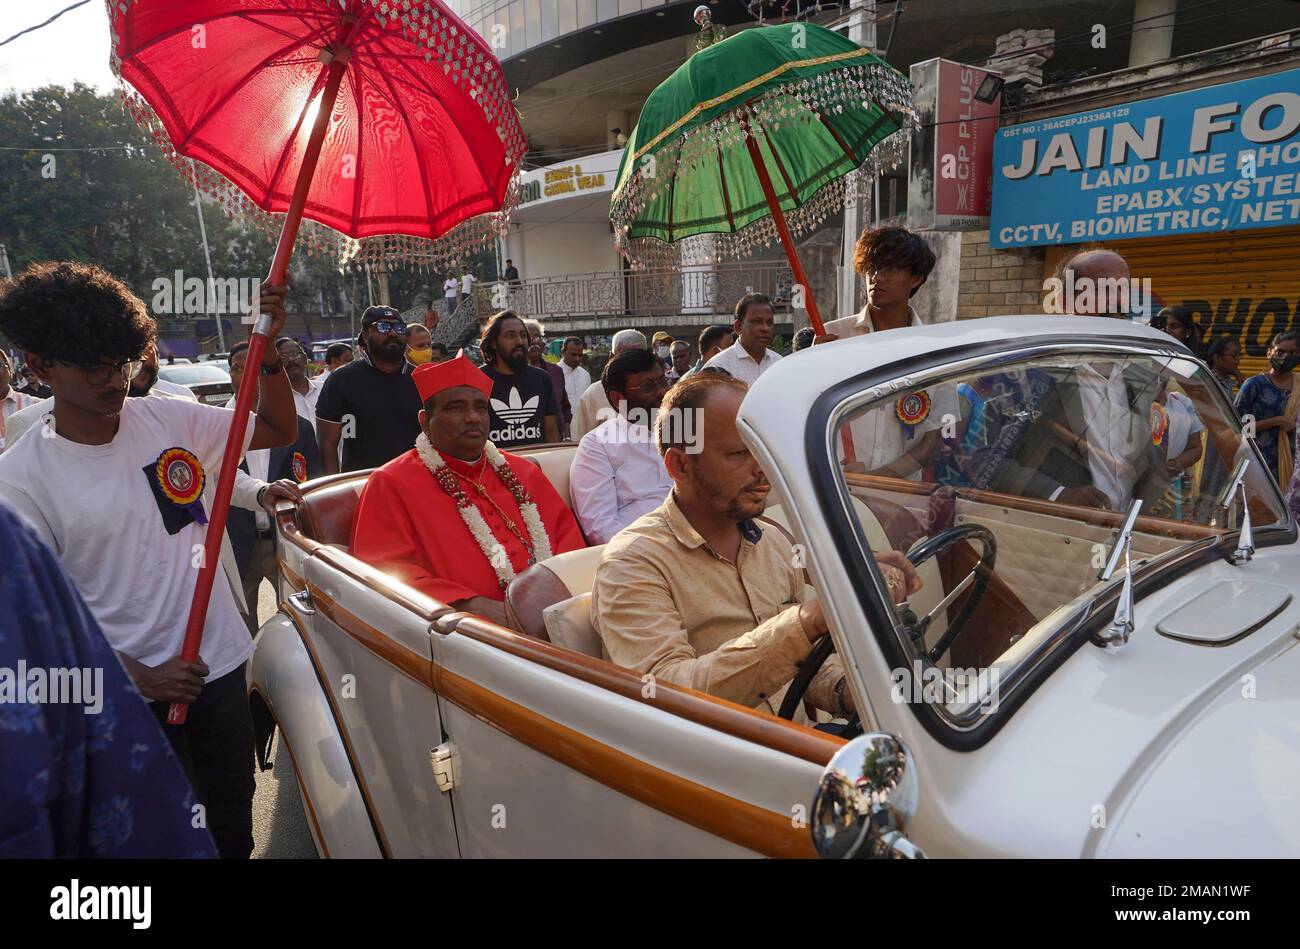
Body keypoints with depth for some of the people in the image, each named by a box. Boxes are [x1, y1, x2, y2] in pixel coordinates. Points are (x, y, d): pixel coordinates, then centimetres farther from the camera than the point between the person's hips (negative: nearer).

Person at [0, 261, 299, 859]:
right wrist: (137, 674, -16)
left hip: (219, 663, 3)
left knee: (234, 820, 20)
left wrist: (267, 348, -10)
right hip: (129, 696, -3)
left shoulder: (170, 419, -4)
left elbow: (279, 430, 5)